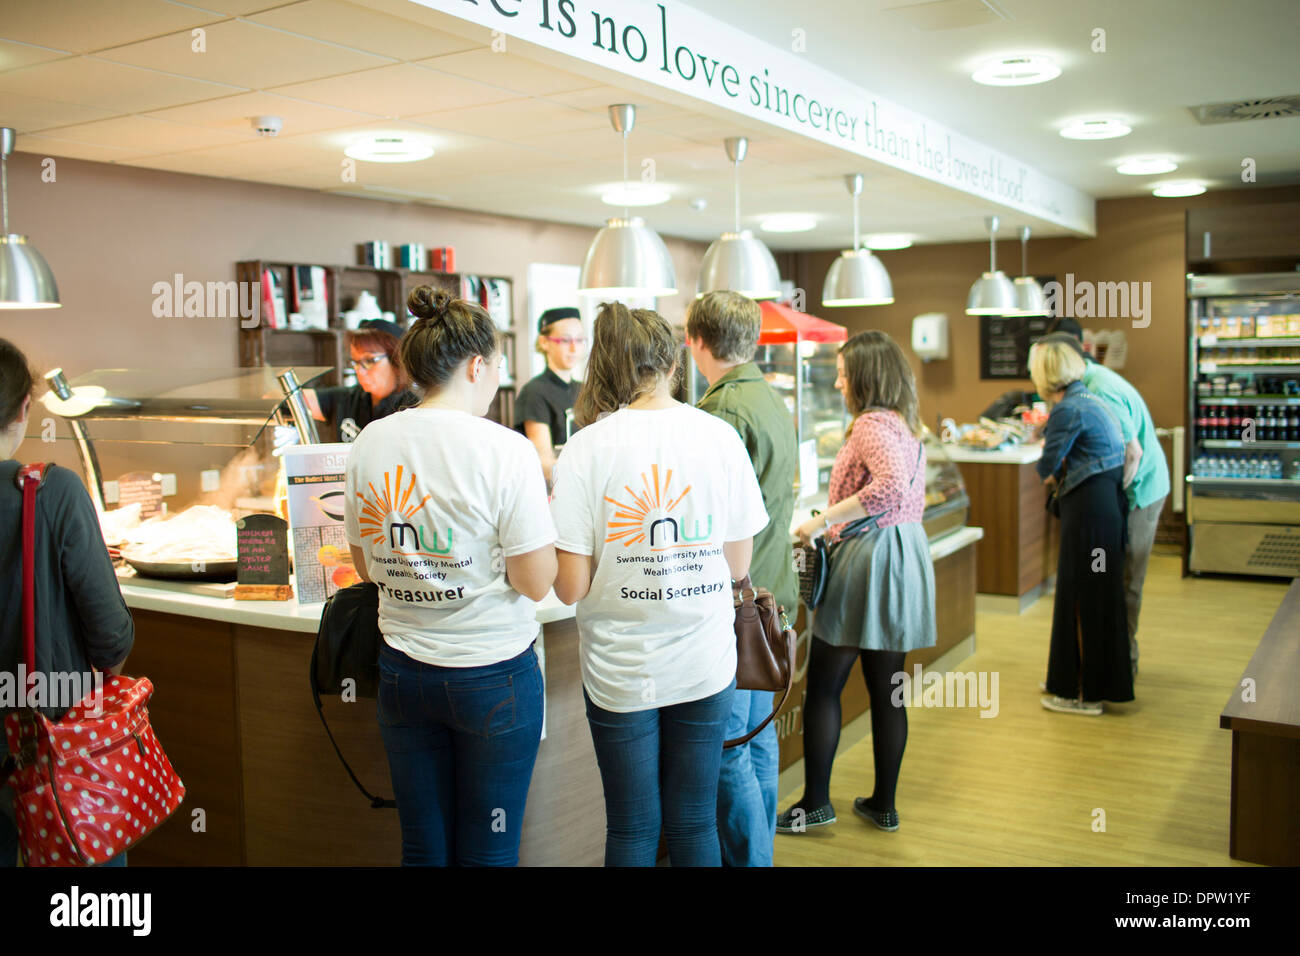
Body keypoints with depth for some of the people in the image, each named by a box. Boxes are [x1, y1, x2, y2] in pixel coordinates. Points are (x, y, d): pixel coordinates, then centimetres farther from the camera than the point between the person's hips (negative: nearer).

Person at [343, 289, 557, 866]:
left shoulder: (370, 443, 0)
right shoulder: (505, 451, -16)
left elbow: (367, 566, 9)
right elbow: (536, 582, -13)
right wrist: (546, 520, 3)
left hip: (402, 674, 5)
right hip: (493, 677, -4)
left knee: (422, 848, 16)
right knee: (487, 854, 10)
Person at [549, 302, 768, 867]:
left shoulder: (587, 448, -12)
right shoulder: (720, 436, -5)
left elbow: (571, 587, -13)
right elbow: (738, 565, 2)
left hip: (621, 670, -2)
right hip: (705, 667, 2)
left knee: (632, 830, 12)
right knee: (695, 825, 16)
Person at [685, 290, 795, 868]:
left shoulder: (723, 409, -18)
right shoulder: (773, 401, 12)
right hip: (768, 590, 10)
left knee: (725, 745, 0)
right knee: (758, 731, 18)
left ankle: (748, 858, 8)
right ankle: (758, 848, 31)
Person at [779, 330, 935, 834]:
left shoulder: (872, 424, -16)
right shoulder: (907, 424, 13)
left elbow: (892, 485, -34)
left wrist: (824, 519, -29)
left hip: (868, 557, -9)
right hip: (906, 552, 9)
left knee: (823, 688, 2)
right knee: (887, 688, 14)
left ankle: (815, 802, 10)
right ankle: (883, 803, 22)